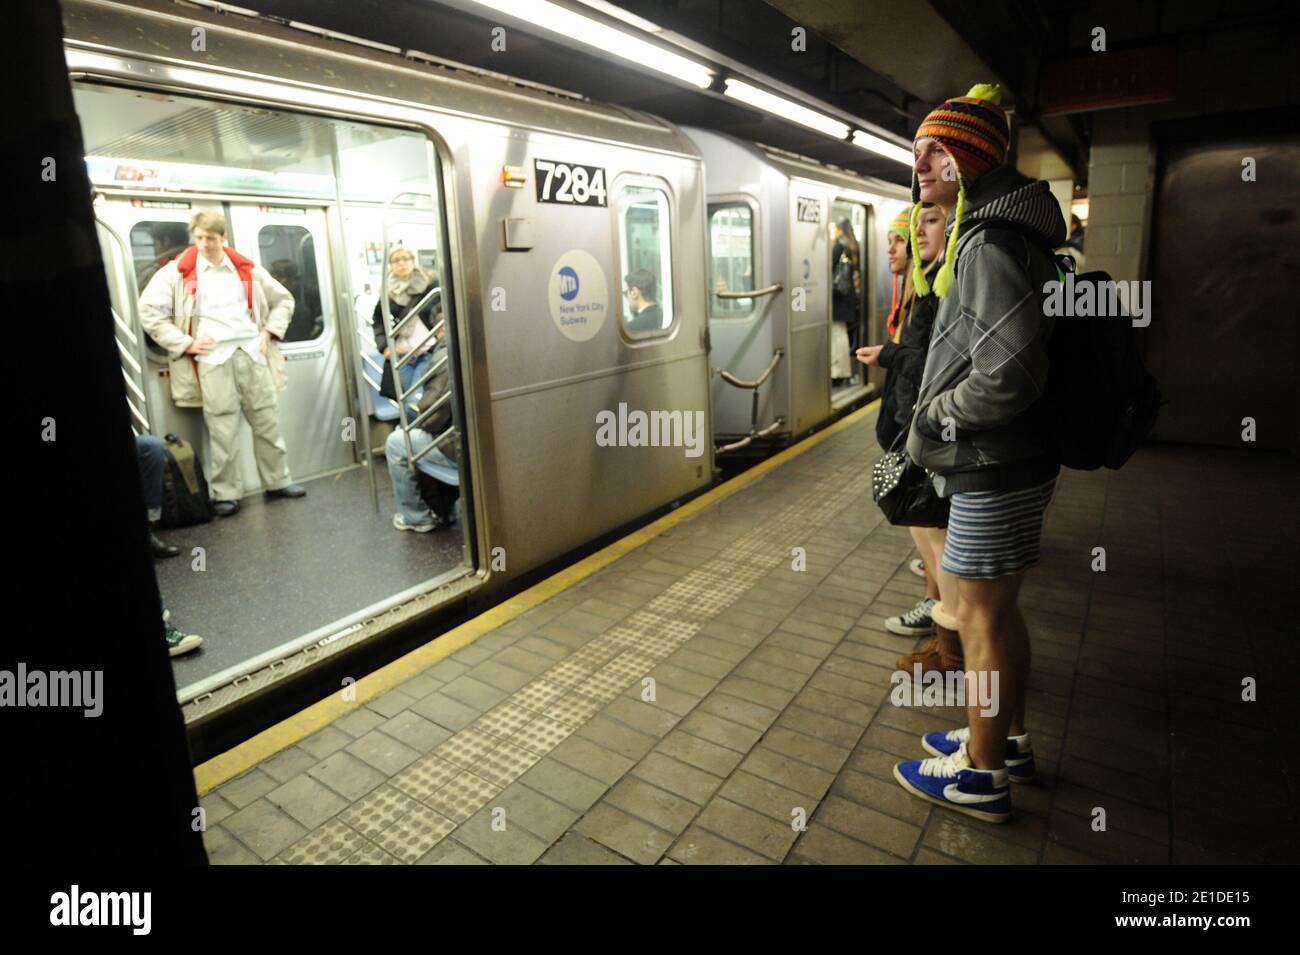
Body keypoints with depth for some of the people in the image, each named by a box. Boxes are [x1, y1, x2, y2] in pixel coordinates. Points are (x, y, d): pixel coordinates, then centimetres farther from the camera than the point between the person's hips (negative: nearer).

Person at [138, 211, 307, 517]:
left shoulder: (246, 269, 13)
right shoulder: (178, 271, 5)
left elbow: (283, 299, 22)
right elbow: (149, 310, 1)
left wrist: (269, 332, 10)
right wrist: (185, 343, -4)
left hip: (252, 352, 3)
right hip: (212, 358, -3)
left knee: (267, 420, 6)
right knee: (223, 428, -5)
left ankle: (278, 481, 17)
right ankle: (225, 493, 3)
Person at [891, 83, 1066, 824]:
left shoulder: (989, 243, -19)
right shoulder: (984, 234, 13)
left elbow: (1011, 373, -27)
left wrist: (933, 421, -14)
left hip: (995, 469, -10)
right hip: (1007, 463, 10)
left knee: (982, 618, 3)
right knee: (1000, 609, 20)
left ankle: (980, 776, 21)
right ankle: (1008, 741, 37)